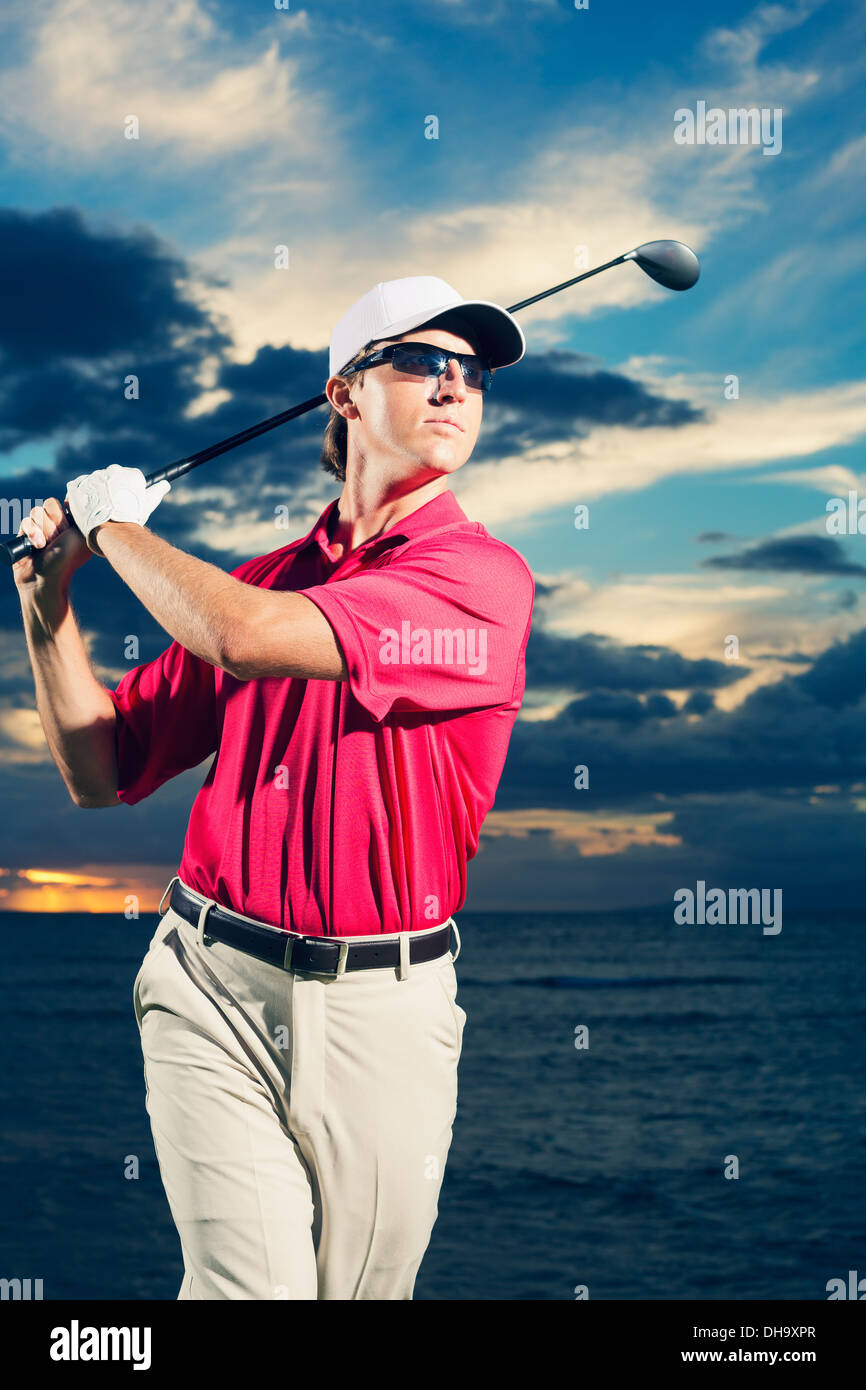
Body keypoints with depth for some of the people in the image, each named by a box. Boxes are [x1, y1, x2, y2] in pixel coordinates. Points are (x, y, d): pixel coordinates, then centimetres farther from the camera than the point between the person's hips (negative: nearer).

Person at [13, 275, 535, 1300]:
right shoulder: (259, 583, 9)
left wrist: (118, 524, -4)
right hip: (212, 984, 2)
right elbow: (102, 774, 15)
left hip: (381, 1009, -2)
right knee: (251, 1285, -8)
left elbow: (247, 638, -21)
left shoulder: (481, 575, -8)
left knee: (360, 1284, 11)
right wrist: (48, 604, 4)